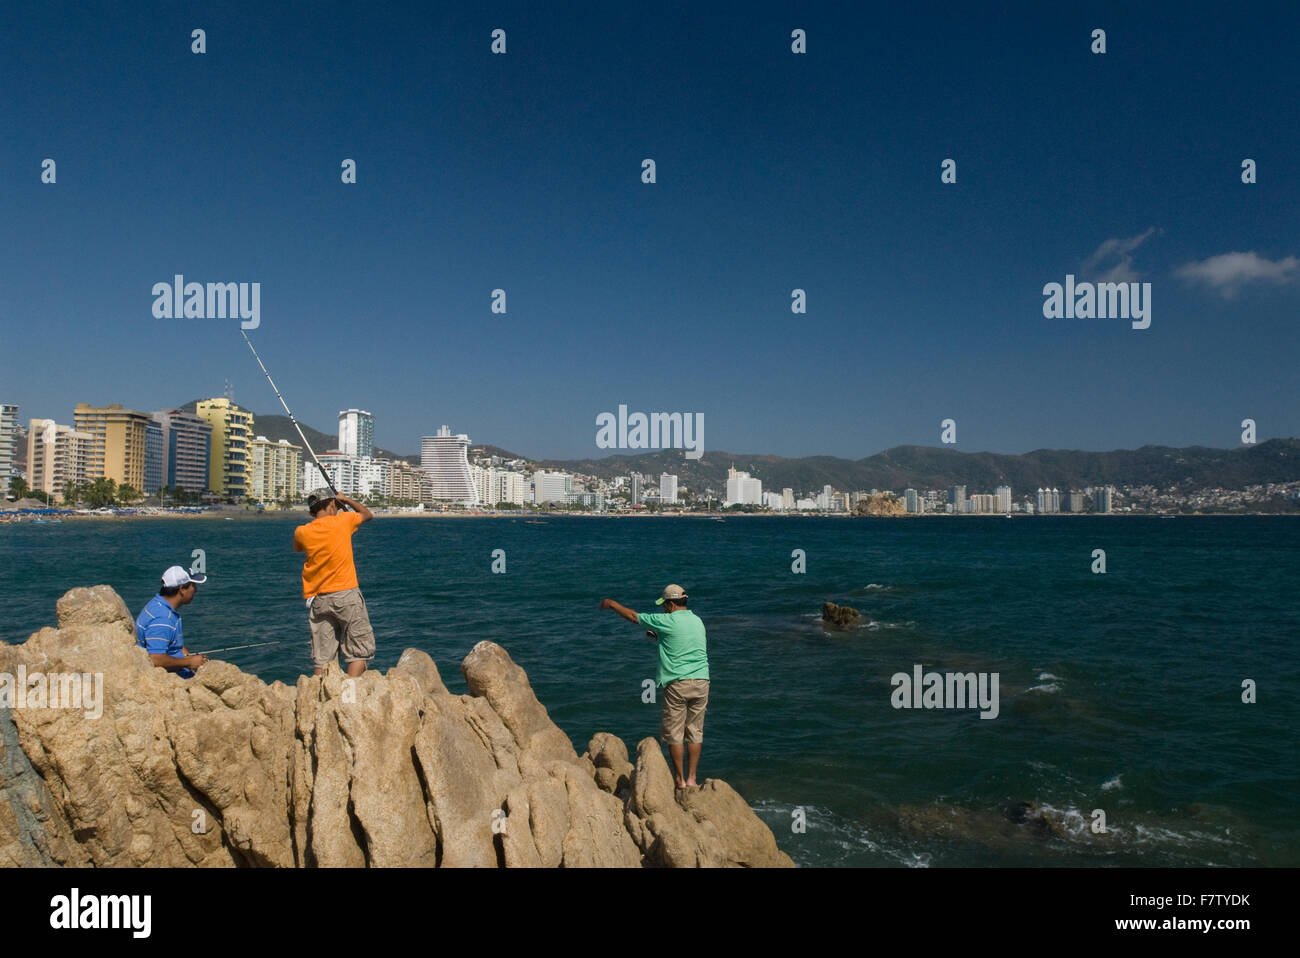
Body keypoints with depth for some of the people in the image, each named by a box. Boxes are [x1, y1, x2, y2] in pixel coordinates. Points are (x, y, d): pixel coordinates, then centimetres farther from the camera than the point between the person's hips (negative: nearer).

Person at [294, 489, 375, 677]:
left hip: (318, 600, 4)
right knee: (360, 650, 4)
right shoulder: (342, 521, -4)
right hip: (346, 594, -4)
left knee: (322, 658, 8)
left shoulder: (302, 532, 2)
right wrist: (346, 499, 28)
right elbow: (368, 515, 16)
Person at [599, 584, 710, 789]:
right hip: (701, 682, 6)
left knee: (673, 734, 7)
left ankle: (680, 780, 11)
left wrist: (612, 604, 17)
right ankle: (692, 778, 13)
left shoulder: (667, 622, -9)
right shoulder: (698, 621, 10)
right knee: (695, 732, 11)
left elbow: (633, 616, 1)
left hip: (677, 684, -5)